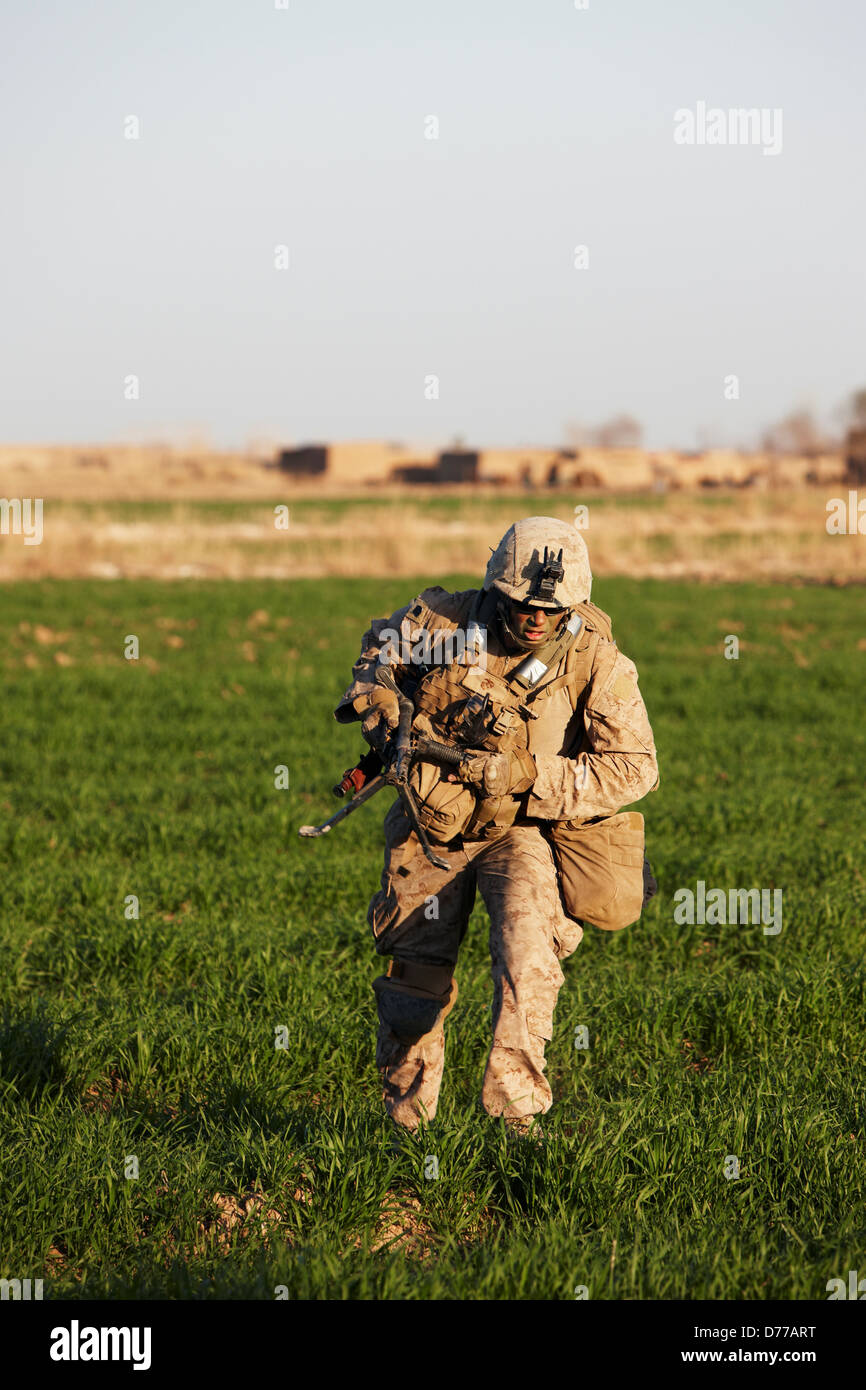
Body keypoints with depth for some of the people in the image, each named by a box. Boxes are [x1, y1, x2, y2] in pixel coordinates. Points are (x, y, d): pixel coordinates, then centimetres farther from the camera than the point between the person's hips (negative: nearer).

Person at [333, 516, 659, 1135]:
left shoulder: (597, 660, -17)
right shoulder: (446, 622, -13)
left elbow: (634, 767, -19)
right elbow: (381, 644, 10)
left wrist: (527, 774, -26)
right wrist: (375, 700, -11)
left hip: (520, 827, -2)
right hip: (431, 827, 2)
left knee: (528, 950, -28)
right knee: (417, 975, 10)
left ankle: (515, 1112, -23)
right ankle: (408, 1119, 32)